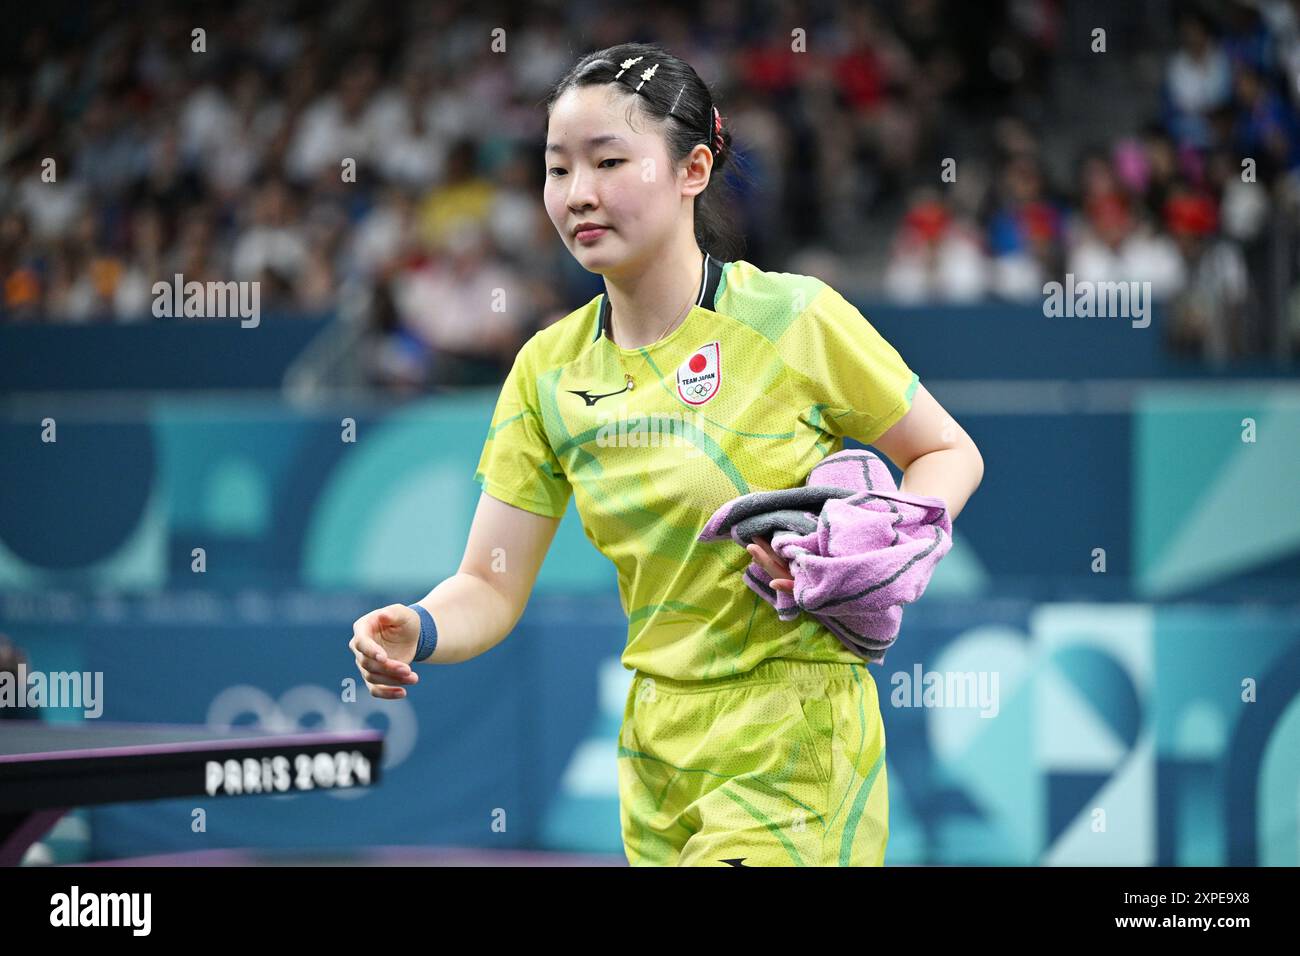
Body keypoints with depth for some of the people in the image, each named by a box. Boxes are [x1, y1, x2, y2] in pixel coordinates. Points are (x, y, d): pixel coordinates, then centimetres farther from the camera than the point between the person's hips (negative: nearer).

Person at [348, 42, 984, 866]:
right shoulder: (548, 371, 3)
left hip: (794, 746, -5)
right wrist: (418, 633, -21)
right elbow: (490, 588, 2)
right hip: (657, 752, 5)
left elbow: (950, 454, 2)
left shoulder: (794, 319, -10)